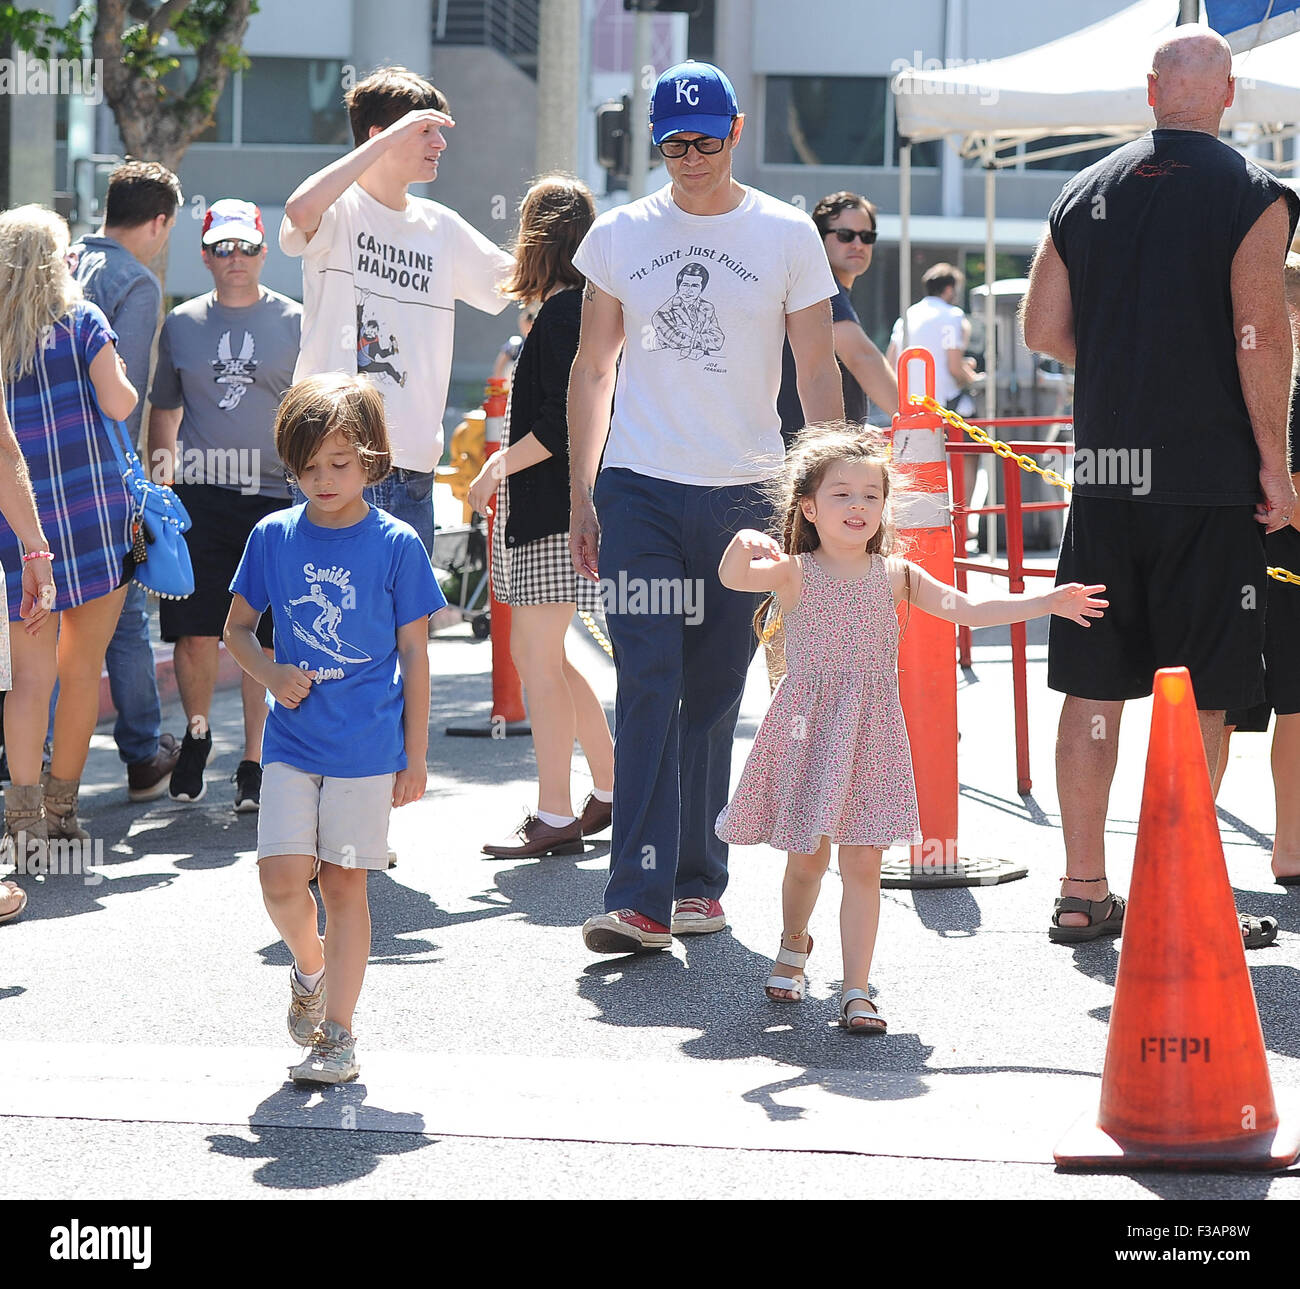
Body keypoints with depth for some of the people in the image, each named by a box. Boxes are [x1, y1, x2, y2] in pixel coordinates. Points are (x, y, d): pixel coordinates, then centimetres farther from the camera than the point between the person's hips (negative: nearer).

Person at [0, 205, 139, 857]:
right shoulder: (80, 320, 0)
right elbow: (117, 404, -7)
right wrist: (120, 376, 12)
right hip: (92, 514, -2)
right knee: (83, 669, 10)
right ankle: (61, 808, 16)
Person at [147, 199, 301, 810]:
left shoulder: (294, 323, 5)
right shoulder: (182, 324, 11)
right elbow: (165, 410, 20)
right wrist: (160, 466, 6)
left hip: (274, 497, -1)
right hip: (198, 494, 1)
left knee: (266, 639, -1)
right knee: (194, 633, -4)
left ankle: (255, 762, 9)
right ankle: (196, 733, 22)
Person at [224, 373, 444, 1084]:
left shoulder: (395, 545, -4)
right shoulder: (273, 536, 2)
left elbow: (414, 655, 0)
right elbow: (236, 629, 13)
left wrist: (415, 756, 0)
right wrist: (271, 674, -8)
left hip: (367, 744, -2)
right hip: (292, 740, 2)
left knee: (344, 882, 2)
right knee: (282, 879, -8)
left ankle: (338, 1035, 10)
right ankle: (310, 966, 23)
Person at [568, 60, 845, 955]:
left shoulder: (786, 235, 4)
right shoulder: (620, 236, 7)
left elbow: (819, 369, 5)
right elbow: (592, 369, 13)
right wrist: (580, 494, 8)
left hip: (745, 490, 0)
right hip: (638, 486, 0)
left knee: (715, 694, 6)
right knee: (648, 687, -11)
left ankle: (699, 880, 18)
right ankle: (641, 898, -15)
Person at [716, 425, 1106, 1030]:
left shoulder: (894, 575, 5)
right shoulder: (794, 572, -5)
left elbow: (967, 609, 5)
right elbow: (734, 577, -24)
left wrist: (1046, 603, 0)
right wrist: (743, 547, -47)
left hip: (871, 732, 2)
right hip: (807, 730, -2)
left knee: (862, 864, -3)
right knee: (807, 859, 8)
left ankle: (856, 990, -1)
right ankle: (794, 945, 39)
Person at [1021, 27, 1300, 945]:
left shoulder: (1086, 193, 9)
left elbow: (1043, 328, 9)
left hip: (1104, 476, 4)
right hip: (1209, 475, -4)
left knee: (1094, 688, 8)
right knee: (1200, 697, 2)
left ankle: (1084, 895, 12)